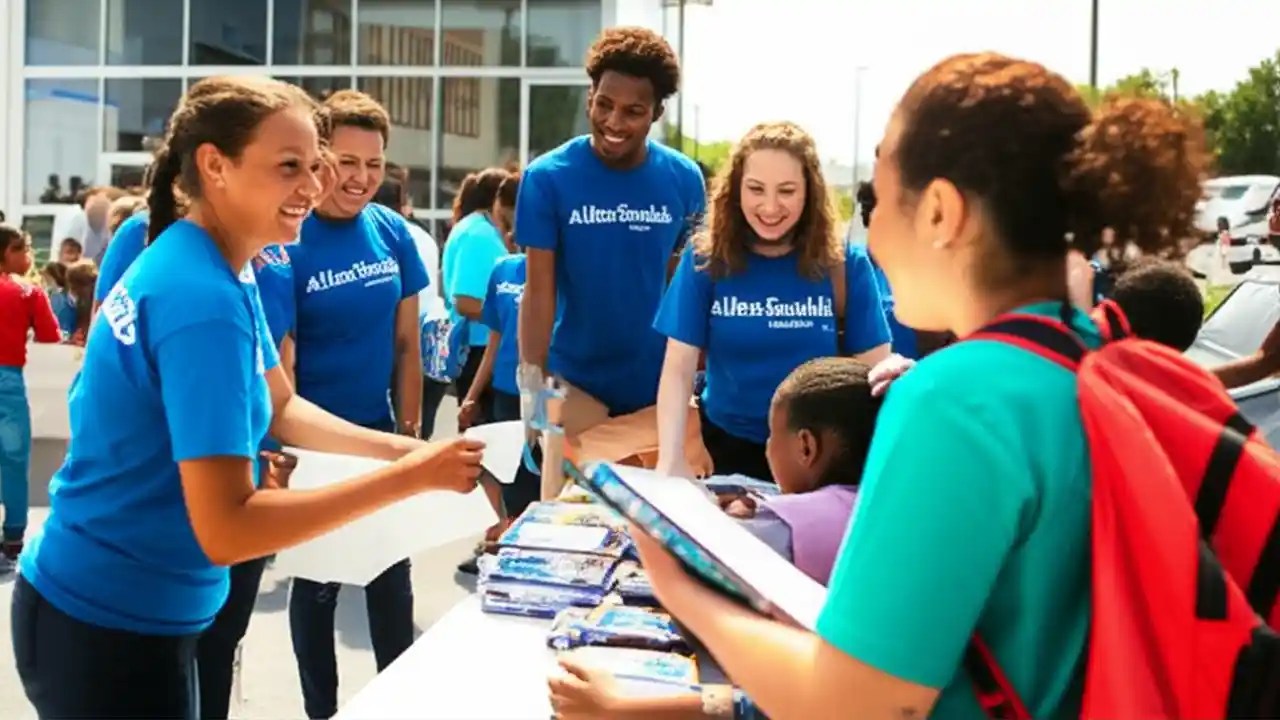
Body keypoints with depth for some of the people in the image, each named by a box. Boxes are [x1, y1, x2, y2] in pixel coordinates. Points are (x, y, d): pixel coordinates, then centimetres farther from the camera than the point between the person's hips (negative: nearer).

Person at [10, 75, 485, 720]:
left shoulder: (208, 266, 2)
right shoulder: (201, 300, -27)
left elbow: (281, 408, 14)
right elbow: (225, 531, -30)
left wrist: (408, 449, 1)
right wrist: (409, 478, -27)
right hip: (109, 628, -9)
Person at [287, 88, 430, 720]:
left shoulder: (392, 231, -3)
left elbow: (405, 343, 5)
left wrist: (409, 433, 5)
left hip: (380, 431, 4)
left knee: (392, 575, 16)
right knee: (318, 579, 12)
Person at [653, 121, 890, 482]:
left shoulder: (845, 265, -10)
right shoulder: (705, 260, -10)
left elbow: (874, 368, -9)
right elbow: (678, 368, -13)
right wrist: (671, 459, -26)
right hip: (730, 443, 1)